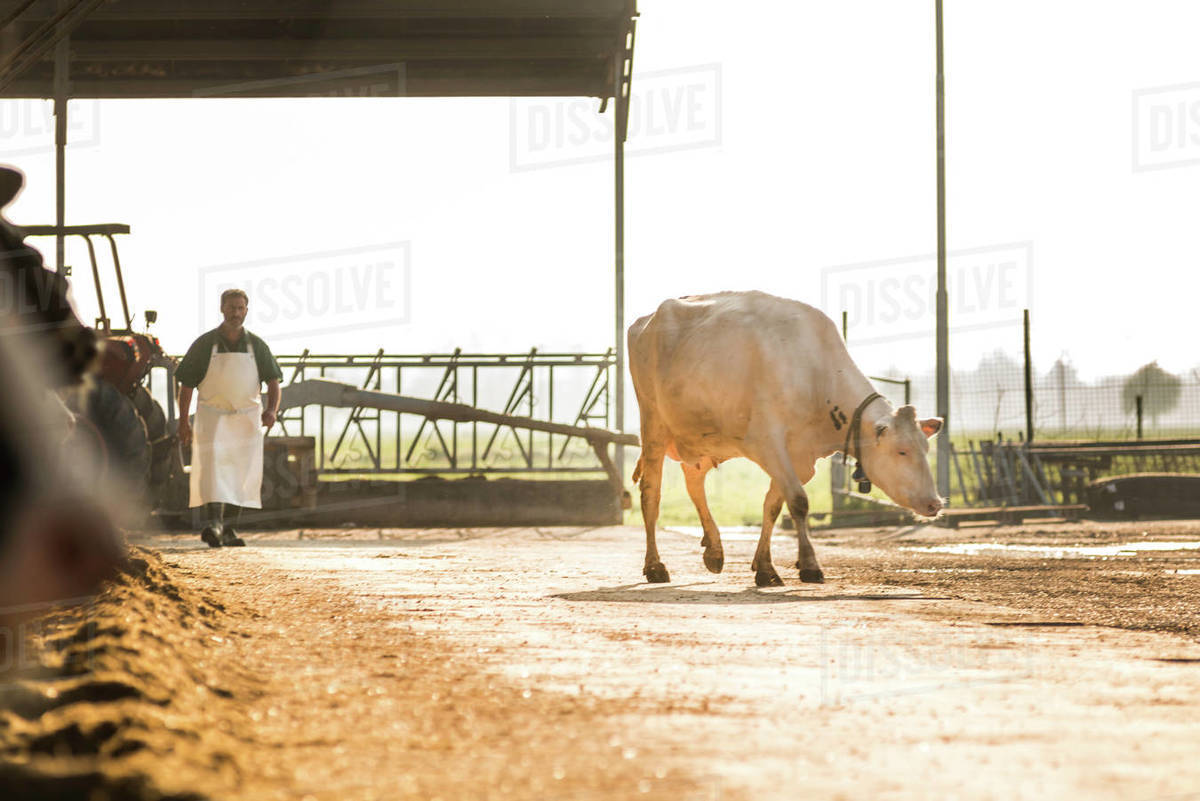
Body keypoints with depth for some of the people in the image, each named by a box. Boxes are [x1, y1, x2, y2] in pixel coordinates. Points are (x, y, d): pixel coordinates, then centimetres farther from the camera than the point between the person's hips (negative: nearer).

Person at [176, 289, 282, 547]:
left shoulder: (257, 346, 5)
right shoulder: (204, 344, -1)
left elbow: (273, 381, 1)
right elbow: (186, 383, 3)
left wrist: (272, 410, -18)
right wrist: (183, 422, -2)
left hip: (247, 419, 3)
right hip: (213, 417, -3)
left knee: (242, 474, 5)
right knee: (213, 466, -20)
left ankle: (228, 530, 16)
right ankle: (213, 525, -32)